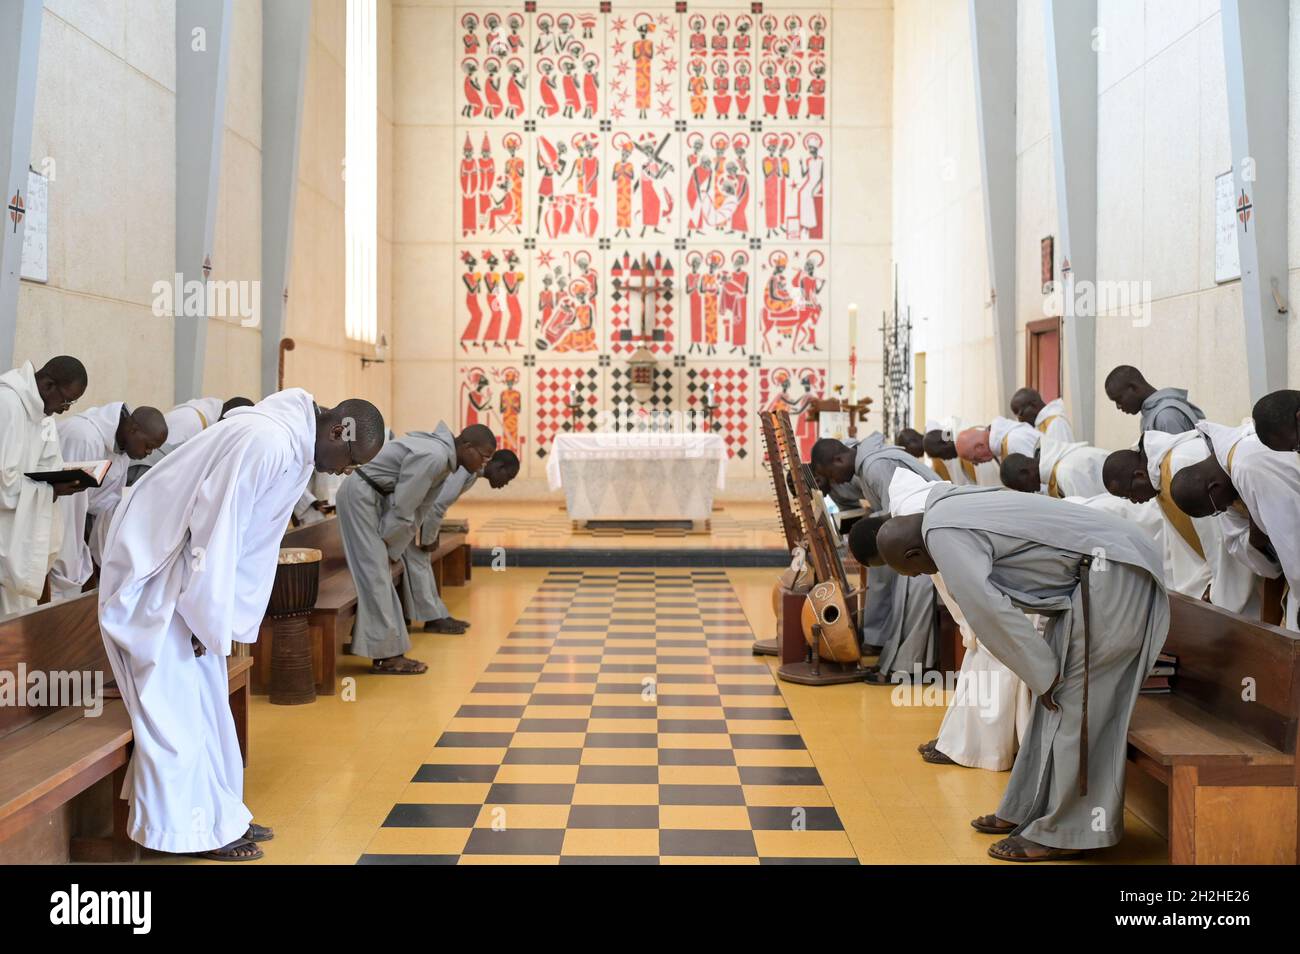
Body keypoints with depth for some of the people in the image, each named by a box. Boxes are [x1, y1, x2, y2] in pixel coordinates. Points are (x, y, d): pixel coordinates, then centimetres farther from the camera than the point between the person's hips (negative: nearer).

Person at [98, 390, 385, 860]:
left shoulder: (293, 447, 5)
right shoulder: (266, 441, -26)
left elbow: (254, 540, 8)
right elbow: (215, 530, -26)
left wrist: (229, 619, 6)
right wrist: (207, 618, -19)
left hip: (184, 567, 10)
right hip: (152, 569, -10)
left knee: (205, 699, 12)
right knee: (176, 703, -3)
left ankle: (219, 814, 21)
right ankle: (189, 829, 6)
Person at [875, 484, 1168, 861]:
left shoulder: (942, 534, -14)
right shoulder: (953, 510, 16)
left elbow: (986, 608, -22)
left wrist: (1041, 674, -11)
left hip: (1111, 573, -10)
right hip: (1104, 571, 10)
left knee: (1075, 704, -6)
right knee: (1057, 700, 13)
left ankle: (1063, 833, 2)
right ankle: (1030, 811, 20)